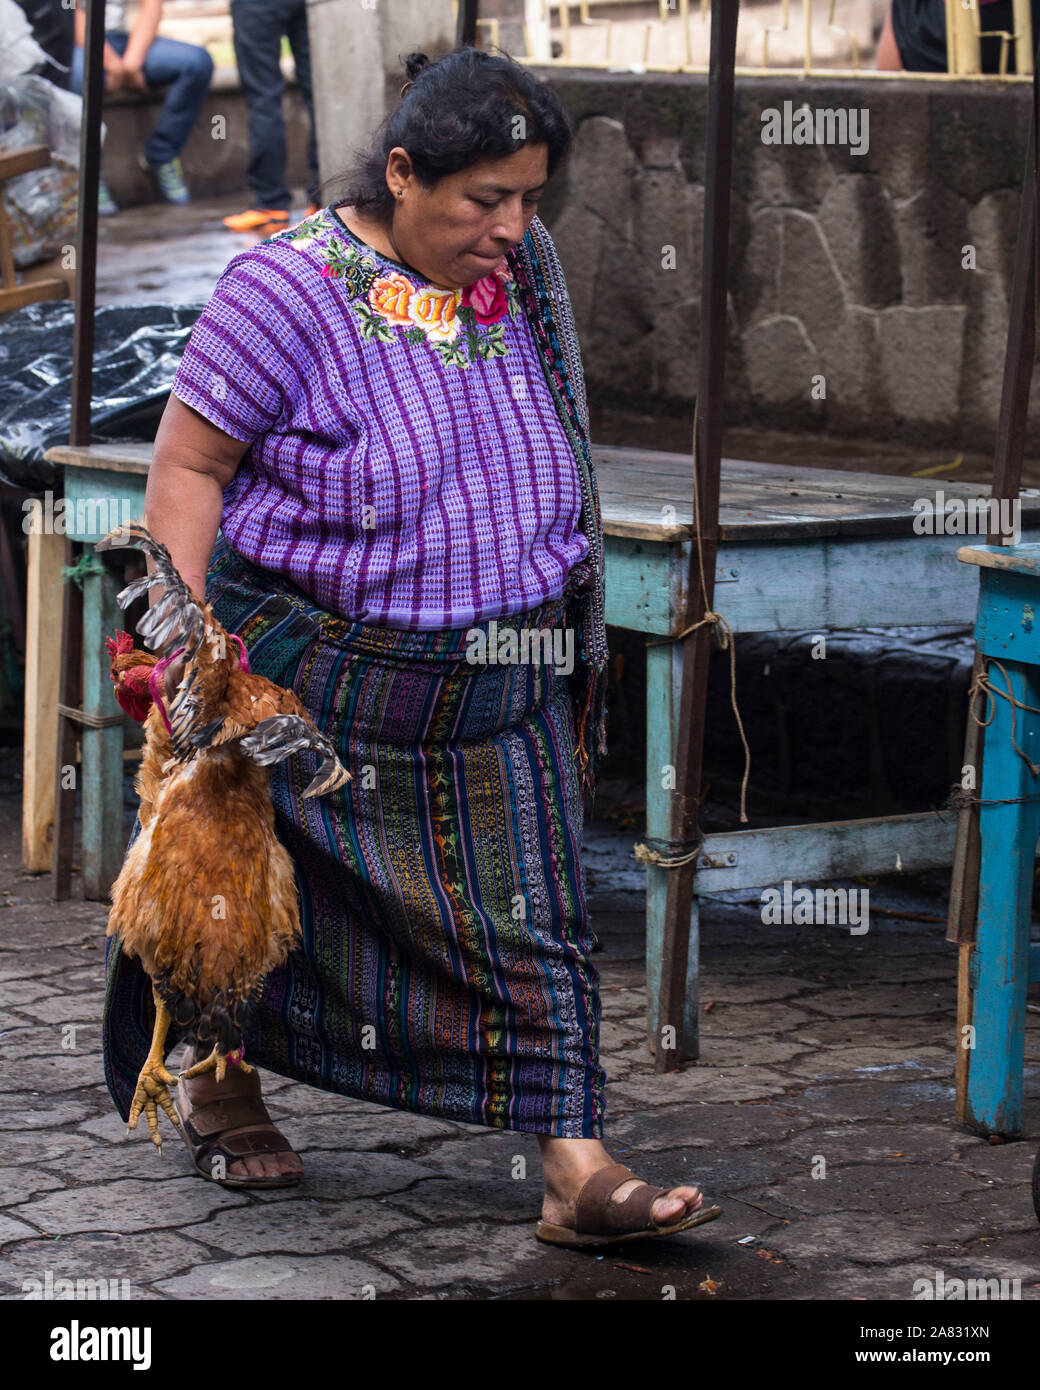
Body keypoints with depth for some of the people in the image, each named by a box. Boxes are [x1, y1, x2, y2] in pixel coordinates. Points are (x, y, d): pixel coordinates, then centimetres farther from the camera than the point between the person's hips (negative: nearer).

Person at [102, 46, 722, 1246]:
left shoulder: (525, 266, 3)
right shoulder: (293, 287, -16)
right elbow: (186, 467, -14)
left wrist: (567, 631, 19)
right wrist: (184, 644, -20)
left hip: (503, 687, 5)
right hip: (316, 674, -4)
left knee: (531, 920, -3)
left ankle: (577, 1171, -5)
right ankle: (217, 1088, 38)